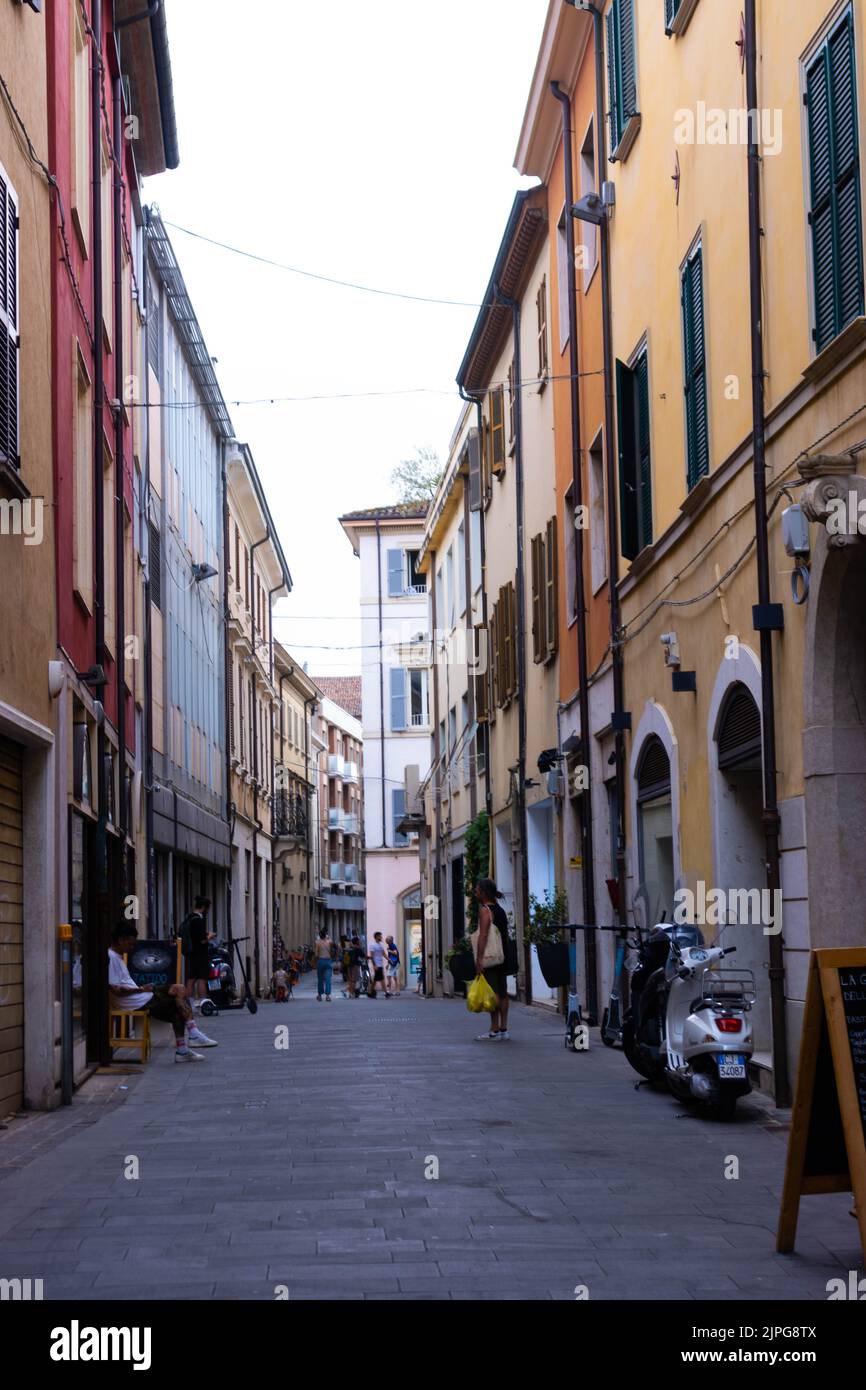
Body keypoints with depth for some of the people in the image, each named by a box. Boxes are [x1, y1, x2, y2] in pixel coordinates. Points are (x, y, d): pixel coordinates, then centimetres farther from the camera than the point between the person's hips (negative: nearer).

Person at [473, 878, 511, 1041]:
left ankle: (494, 1030, -7)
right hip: (503, 957, 8)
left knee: (493, 993, -7)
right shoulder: (500, 909, 14)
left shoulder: (484, 910, -11)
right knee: (502, 993, 8)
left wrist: (479, 960, -19)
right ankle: (503, 1029, 10)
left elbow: (483, 936, -18)